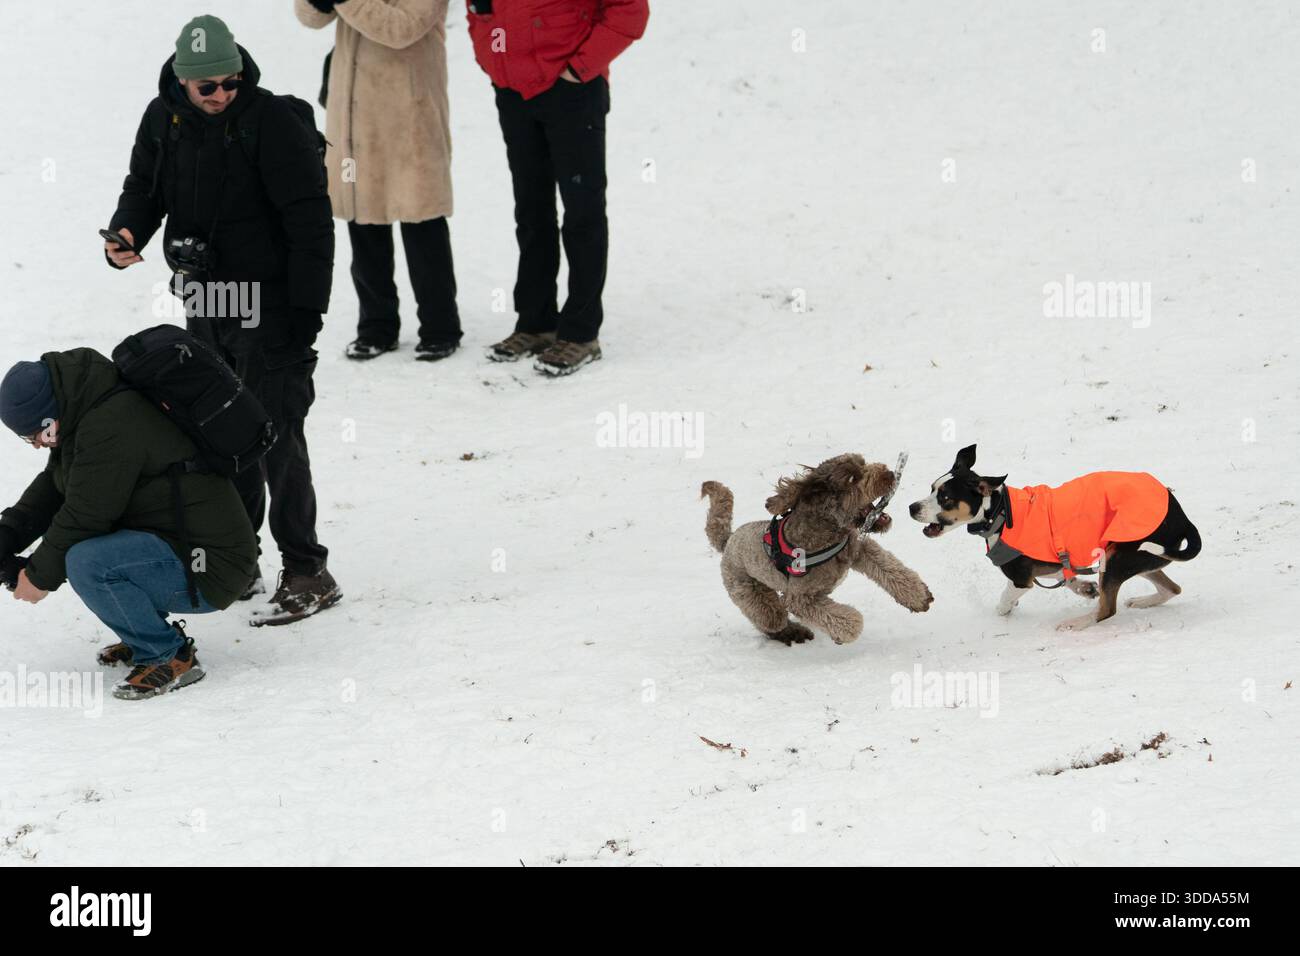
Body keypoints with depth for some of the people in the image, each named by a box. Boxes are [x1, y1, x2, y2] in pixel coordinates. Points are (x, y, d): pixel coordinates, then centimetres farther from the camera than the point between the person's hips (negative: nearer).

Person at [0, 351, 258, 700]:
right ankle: (146, 636, 19)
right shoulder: (90, 414, 10)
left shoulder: (110, 428, -23)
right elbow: (50, 489, 18)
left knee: (88, 563, -30)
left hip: (207, 567, -11)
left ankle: (171, 658, -11)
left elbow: (85, 516, -21)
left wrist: (40, 577, -7)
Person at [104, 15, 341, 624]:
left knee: (275, 435, -8)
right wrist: (125, 235, -6)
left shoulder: (273, 122, -16)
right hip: (203, 303, 7)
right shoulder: (163, 120, 4)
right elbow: (143, 186, 17)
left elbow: (311, 222, -15)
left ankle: (306, 574, -1)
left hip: (268, 305, -7)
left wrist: (308, 310, -18)